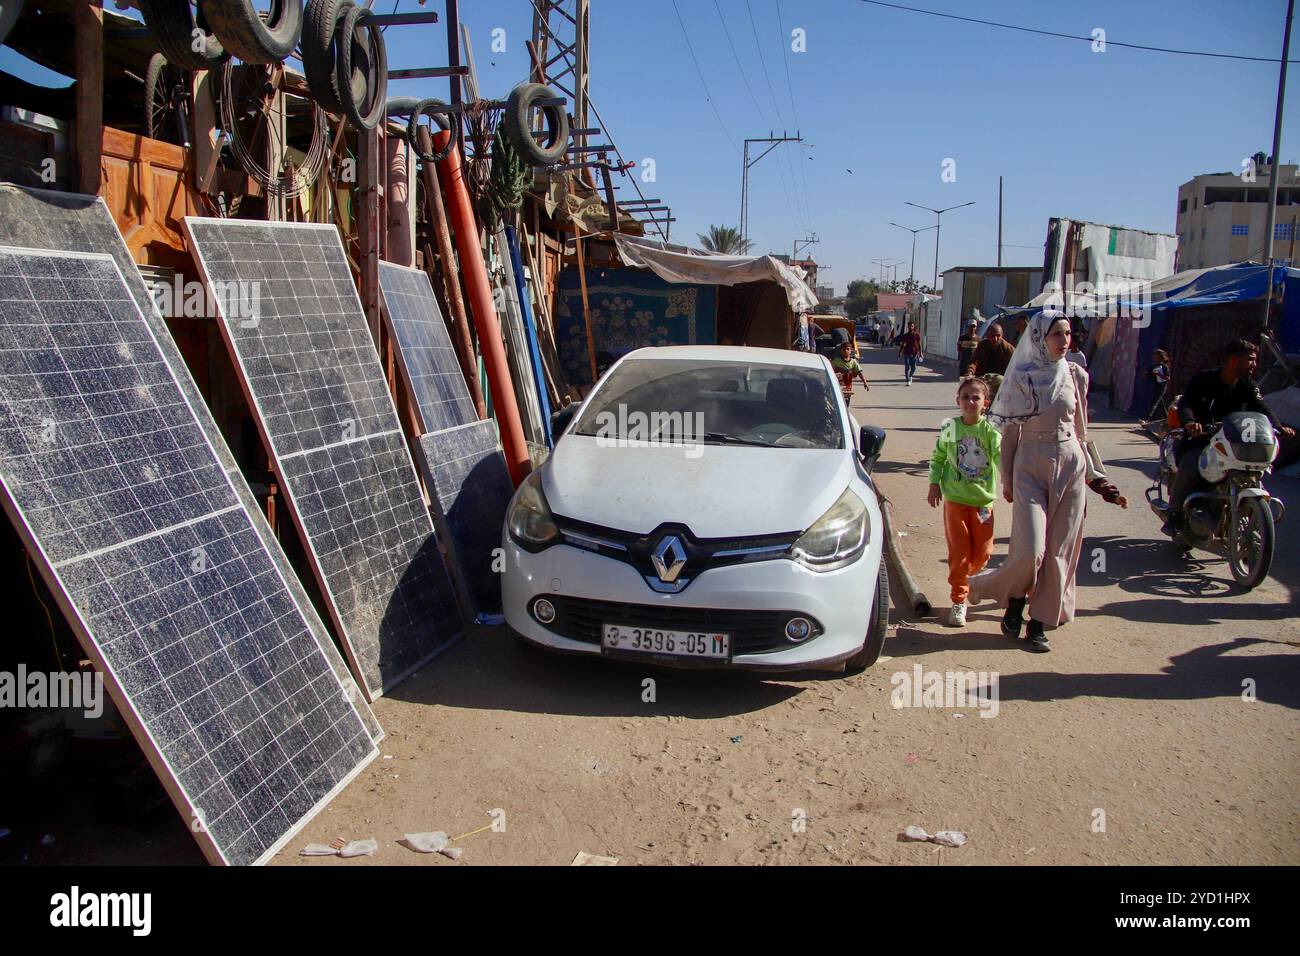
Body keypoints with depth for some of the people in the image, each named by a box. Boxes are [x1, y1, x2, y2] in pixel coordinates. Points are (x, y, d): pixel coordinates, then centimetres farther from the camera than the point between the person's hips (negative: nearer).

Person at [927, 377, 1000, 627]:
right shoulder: (950, 427, -2)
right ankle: (959, 600, 12)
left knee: (982, 552, 6)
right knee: (959, 551, 1)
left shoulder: (990, 430, -5)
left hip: (983, 500, 1)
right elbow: (938, 457, 8)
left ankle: (965, 577, 38)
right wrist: (934, 483, -2)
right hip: (955, 498, -1)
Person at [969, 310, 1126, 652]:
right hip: (1031, 467, -3)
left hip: (1069, 466, 3)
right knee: (1030, 549, -12)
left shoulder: (1076, 375, 6)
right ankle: (1014, 599, 18)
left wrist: (1093, 474, 13)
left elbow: (1079, 430, 13)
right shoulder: (1021, 377, -3)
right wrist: (1007, 478, 0)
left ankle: (1040, 622, 15)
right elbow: (1010, 431, 0)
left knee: (1059, 550, 4)